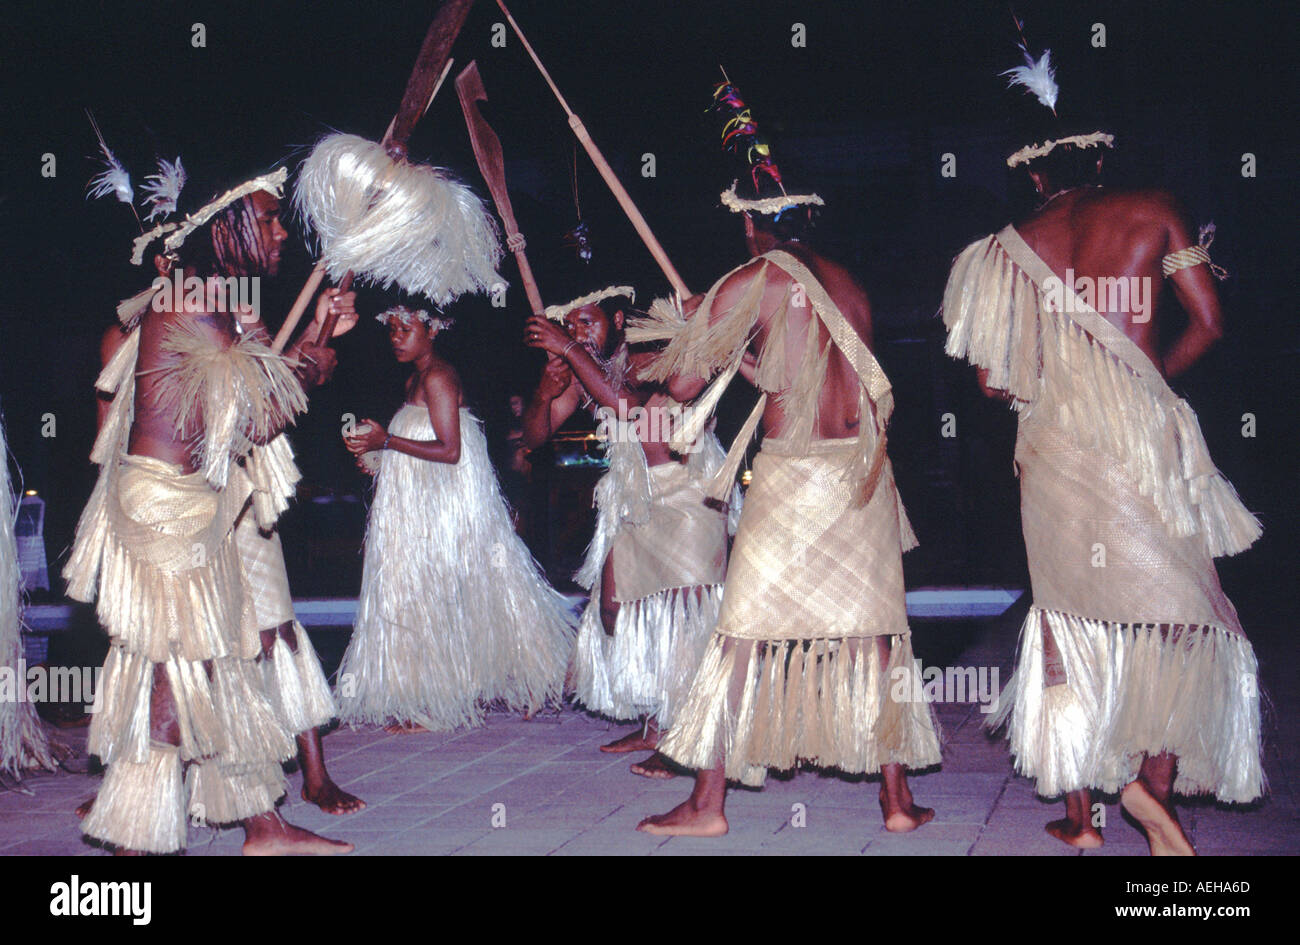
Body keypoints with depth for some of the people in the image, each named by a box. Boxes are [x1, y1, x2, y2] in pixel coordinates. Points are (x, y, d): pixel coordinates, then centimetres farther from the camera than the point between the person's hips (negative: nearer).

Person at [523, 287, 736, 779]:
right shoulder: (581, 373, 4)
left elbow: (626, 403, -37)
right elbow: (534, 436, 3)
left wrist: (569, 350, -35)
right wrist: (544, 393, -18)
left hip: (685, 489, -7)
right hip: (632, 497, 7)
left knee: (681, 608, -16)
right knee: (614, 608, 4)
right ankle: (650, 727, 16)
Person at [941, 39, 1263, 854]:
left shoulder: (1012, 246, 8)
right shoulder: (1153, 211, 4)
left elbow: (992, 377, 6)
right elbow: (1209, 323, 1)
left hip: (1053, 443, 2)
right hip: (1143, 432, -2)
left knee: (1072, 613, 11)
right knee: (1184, 610, 7)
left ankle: (1080, 809, 14)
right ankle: (1155, 773, -12)